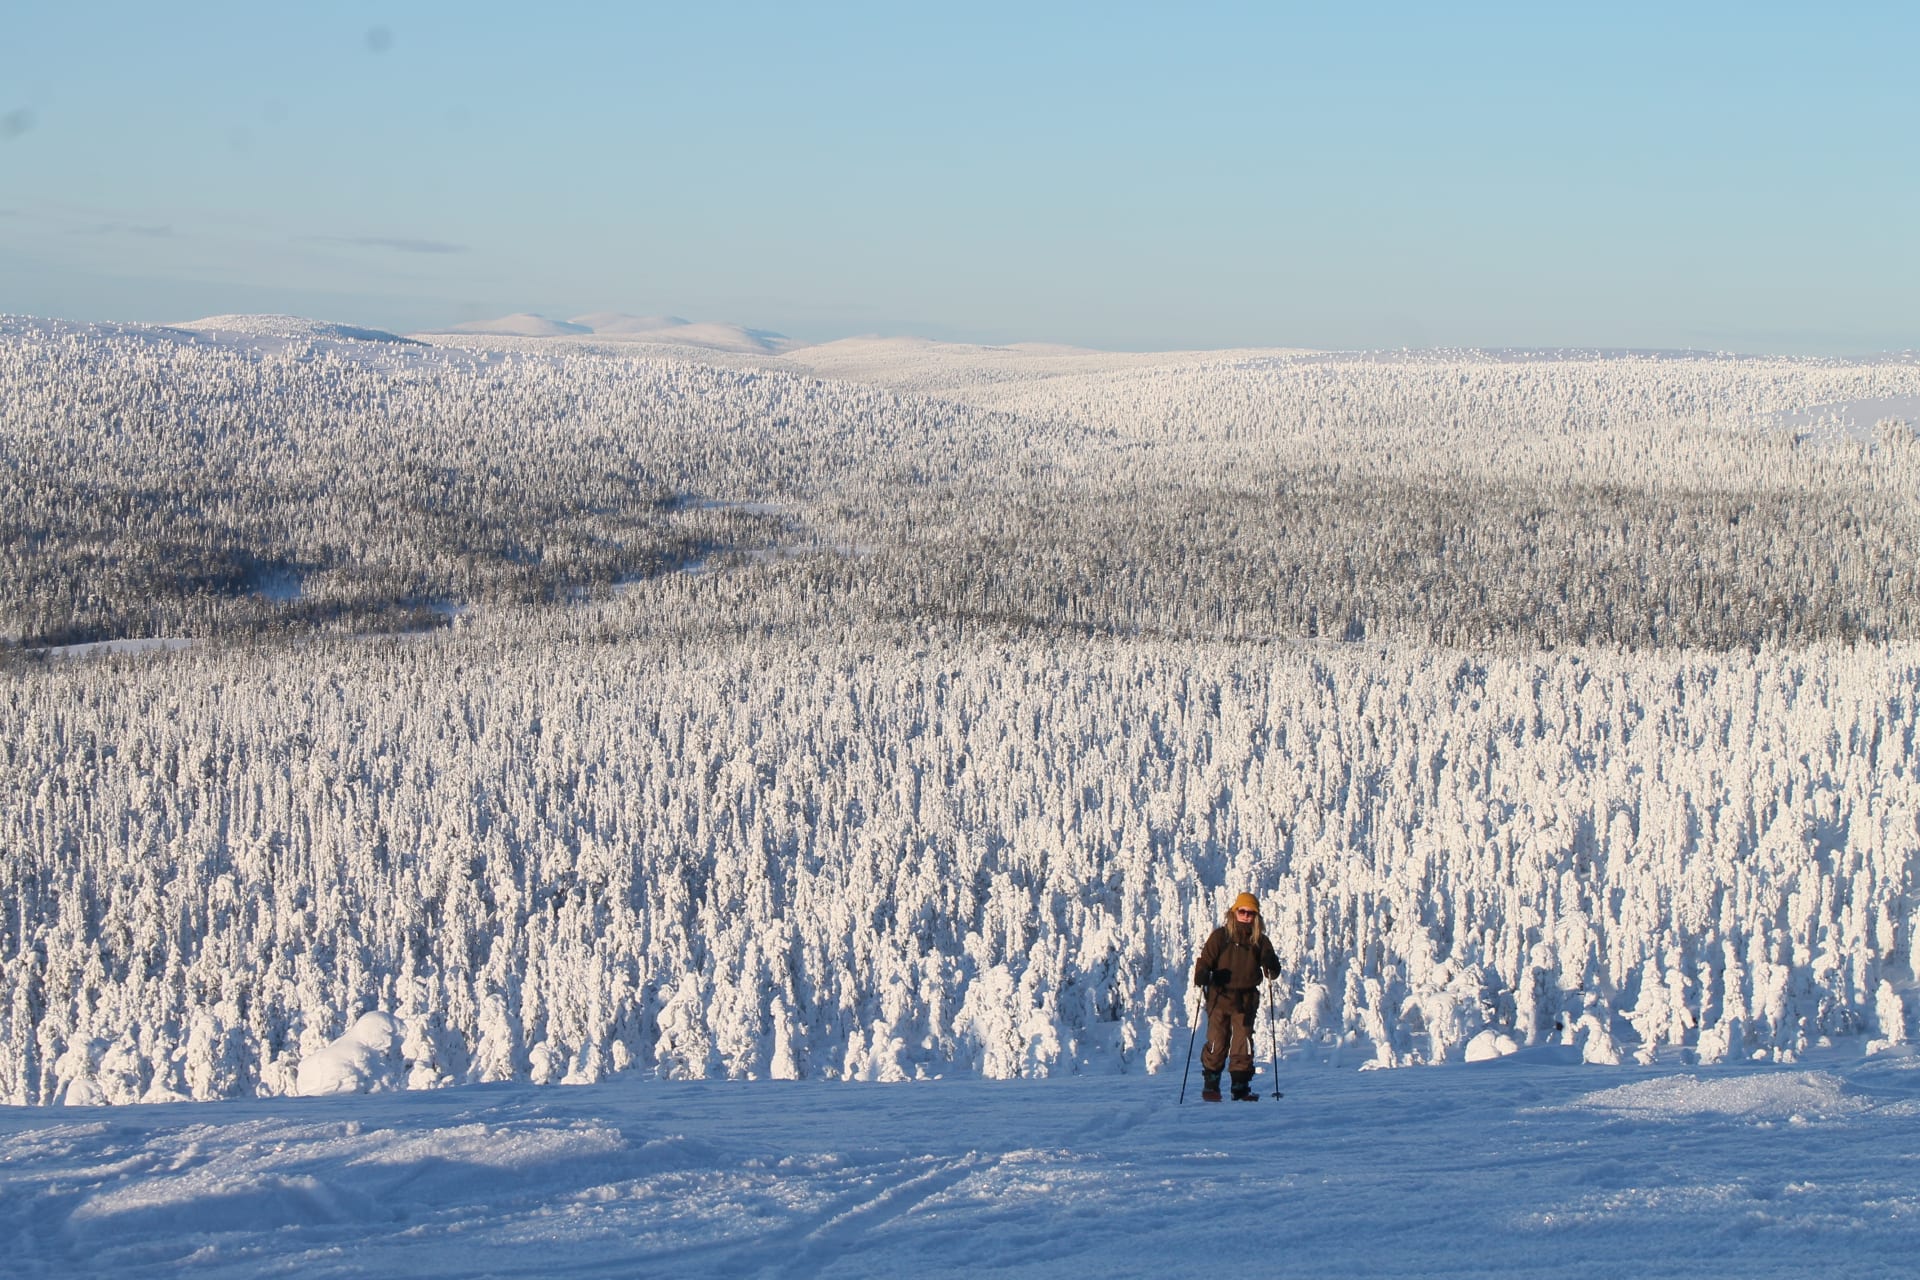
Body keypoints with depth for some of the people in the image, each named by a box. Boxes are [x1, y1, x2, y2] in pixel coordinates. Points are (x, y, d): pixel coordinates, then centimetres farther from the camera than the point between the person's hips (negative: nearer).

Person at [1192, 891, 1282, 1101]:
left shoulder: (1260, 941, 8)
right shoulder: (1220, 936, 3)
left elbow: (1273, 972, 6)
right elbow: (1205, 960, 1)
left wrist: (1271, 965, -18)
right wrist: (1201, 975, -21)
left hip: (1246, 1002, 2)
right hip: (1219, 998, -2)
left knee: (1243, 1045, 1)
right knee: (1216, 1043, -3)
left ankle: (1241, 1087, 8)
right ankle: (1210, 1085, 8)